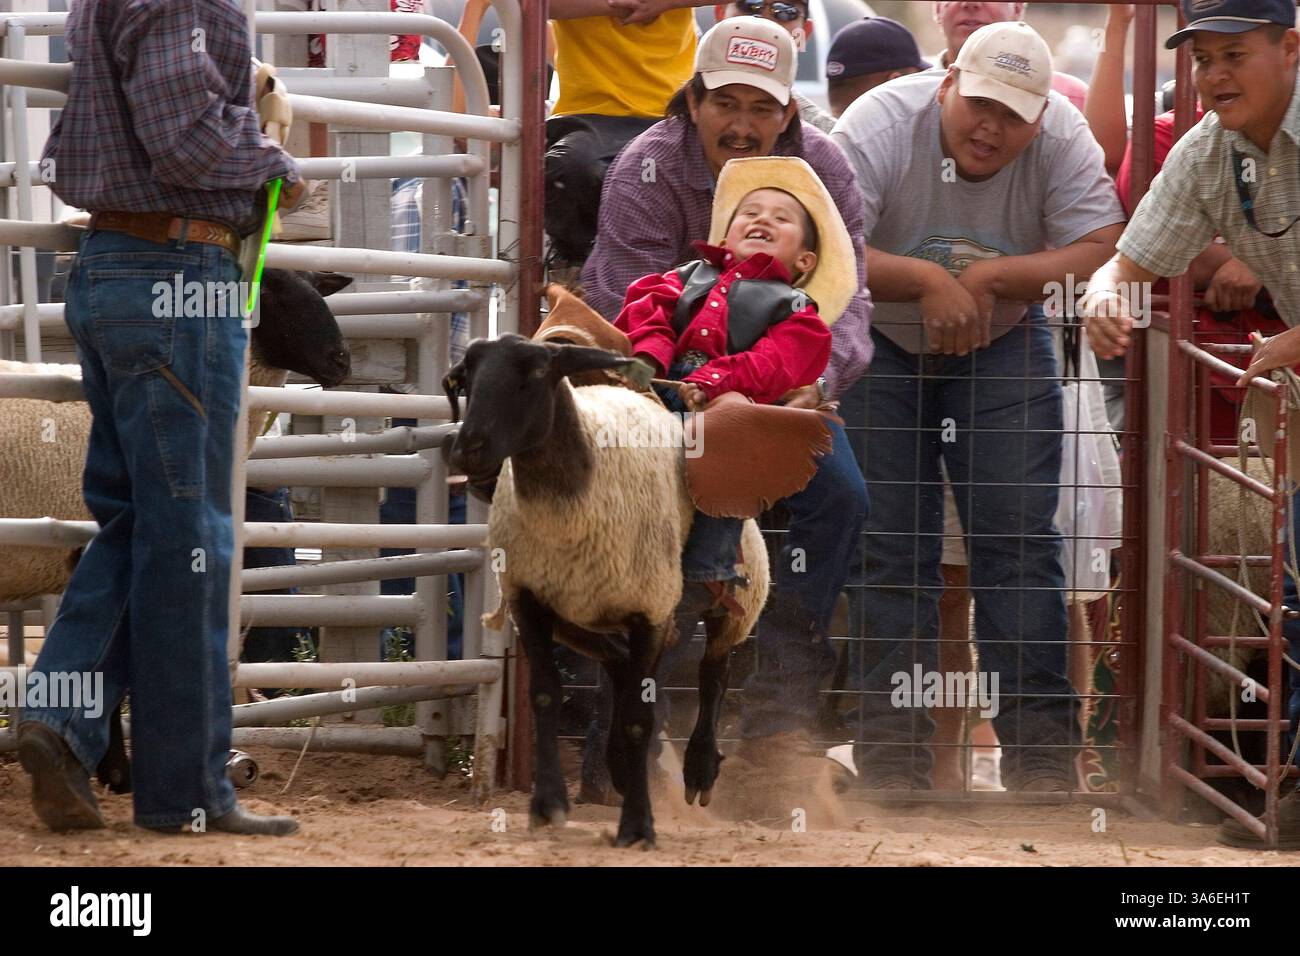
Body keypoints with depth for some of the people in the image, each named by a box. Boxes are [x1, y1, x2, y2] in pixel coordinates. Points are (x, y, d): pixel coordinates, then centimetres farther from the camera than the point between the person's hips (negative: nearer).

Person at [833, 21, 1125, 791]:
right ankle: (894, 750, 2)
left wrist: (986, 278, -31)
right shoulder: (882, 124, -23)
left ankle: (1040, 748, -2)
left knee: (1020, 535, -6)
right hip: (880, 348, -1)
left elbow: (1103, 252, -25)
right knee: (891, 544, -4)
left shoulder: (1062, 136, -18)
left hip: (1003, 347, 1)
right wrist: (927, 280, -41)